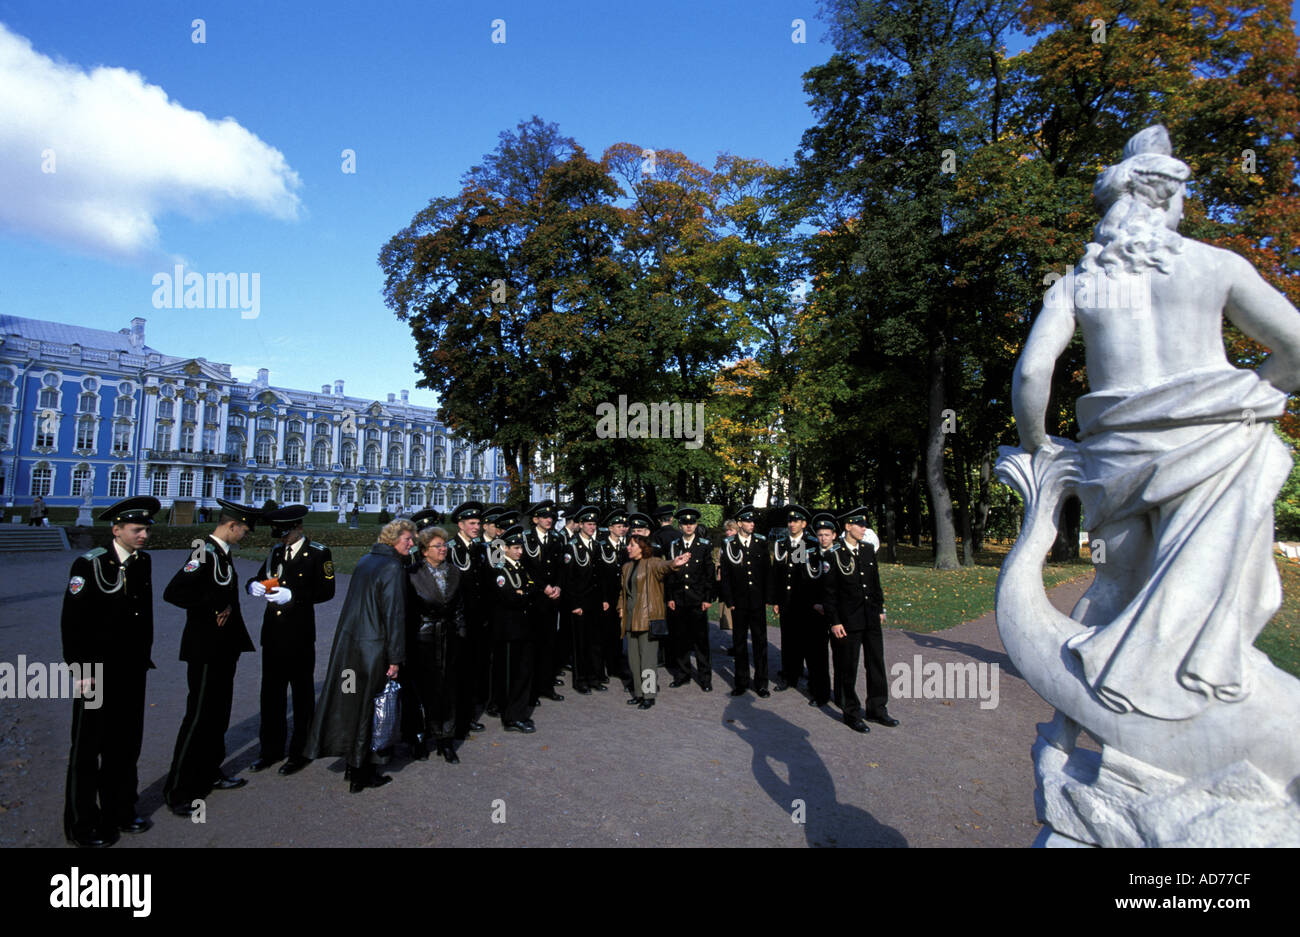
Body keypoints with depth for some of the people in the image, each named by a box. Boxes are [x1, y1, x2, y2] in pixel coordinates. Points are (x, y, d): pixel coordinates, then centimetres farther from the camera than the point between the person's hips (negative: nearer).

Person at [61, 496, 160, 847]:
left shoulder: (142, 561, 5)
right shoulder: (89, 564, -14)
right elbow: (72, 621, -13)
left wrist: (144, 657, 13)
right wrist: (83, 670, -14)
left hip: (132, 671, 6)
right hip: (97, 674, -6)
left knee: (126, 746, 16)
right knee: (88, 749, 9)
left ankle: (119, 811, 32)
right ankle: (82, 825, 24)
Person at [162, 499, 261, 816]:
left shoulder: (222, 554, 11)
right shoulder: (205, 553, -19)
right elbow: (173, 592, -31)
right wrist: (216, 606, -23)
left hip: (224, 650, 10)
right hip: (205, 651, -9)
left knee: (218, 715, 18)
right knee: (198, 718, 0)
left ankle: (209, 774, 33)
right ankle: (178, 792, 13)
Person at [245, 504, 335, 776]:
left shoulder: (318, 553, -7)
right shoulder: (276, 551, 11)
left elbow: (326, 590, -12)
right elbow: (259, 577, 16)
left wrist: (293, 596, -23)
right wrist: (254, 585, -8)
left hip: (300, 635, -6)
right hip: (273, 633, 6)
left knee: (302, 694, 6)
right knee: (271, 692, 13)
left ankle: (301, 751, 19)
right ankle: (271, 749, 28)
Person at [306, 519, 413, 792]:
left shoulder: (366, 560, 11)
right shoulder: (392, 567, -16)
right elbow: (394, 613, -18)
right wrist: (395, 657, -15)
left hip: (347, 640, 8)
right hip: (373, 646, -8)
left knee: (350, 702, 16)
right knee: (367, 706, 4)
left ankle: (354, 765, 30)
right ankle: (361, 774, 16)